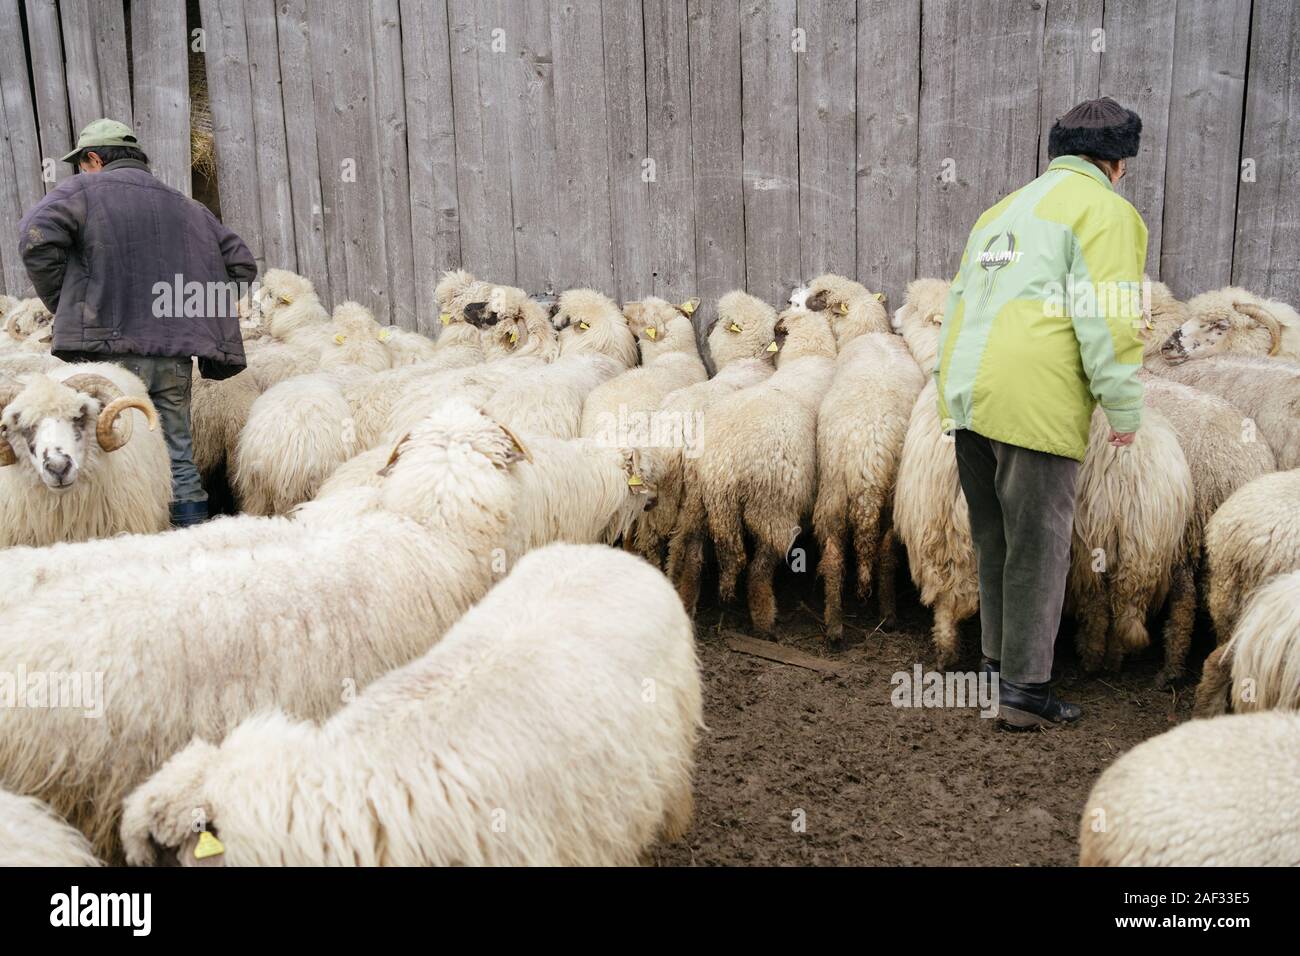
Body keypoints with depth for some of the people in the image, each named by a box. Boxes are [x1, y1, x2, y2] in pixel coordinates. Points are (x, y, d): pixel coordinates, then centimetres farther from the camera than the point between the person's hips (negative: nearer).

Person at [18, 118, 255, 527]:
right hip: (174, 356, 5)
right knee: (178, 458, 11)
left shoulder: (81, 191, 7)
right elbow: (241, 263, 18)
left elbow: (37, 238, -11)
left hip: (107, 349, -4)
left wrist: (64, 306, 0)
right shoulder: (185, 207, 22)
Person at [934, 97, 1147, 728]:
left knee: (994, 542, 17)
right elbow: (1107, 319, -11)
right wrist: (1124, 409, -5)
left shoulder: (1003, 210, 25)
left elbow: (957, 306, 23)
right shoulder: (1104, 211, 1)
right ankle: (1026, 692, 5)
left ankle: (999, 663, 28)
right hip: (1035, 404, -8)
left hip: (966, 394, 8)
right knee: (1038, 549, 0)